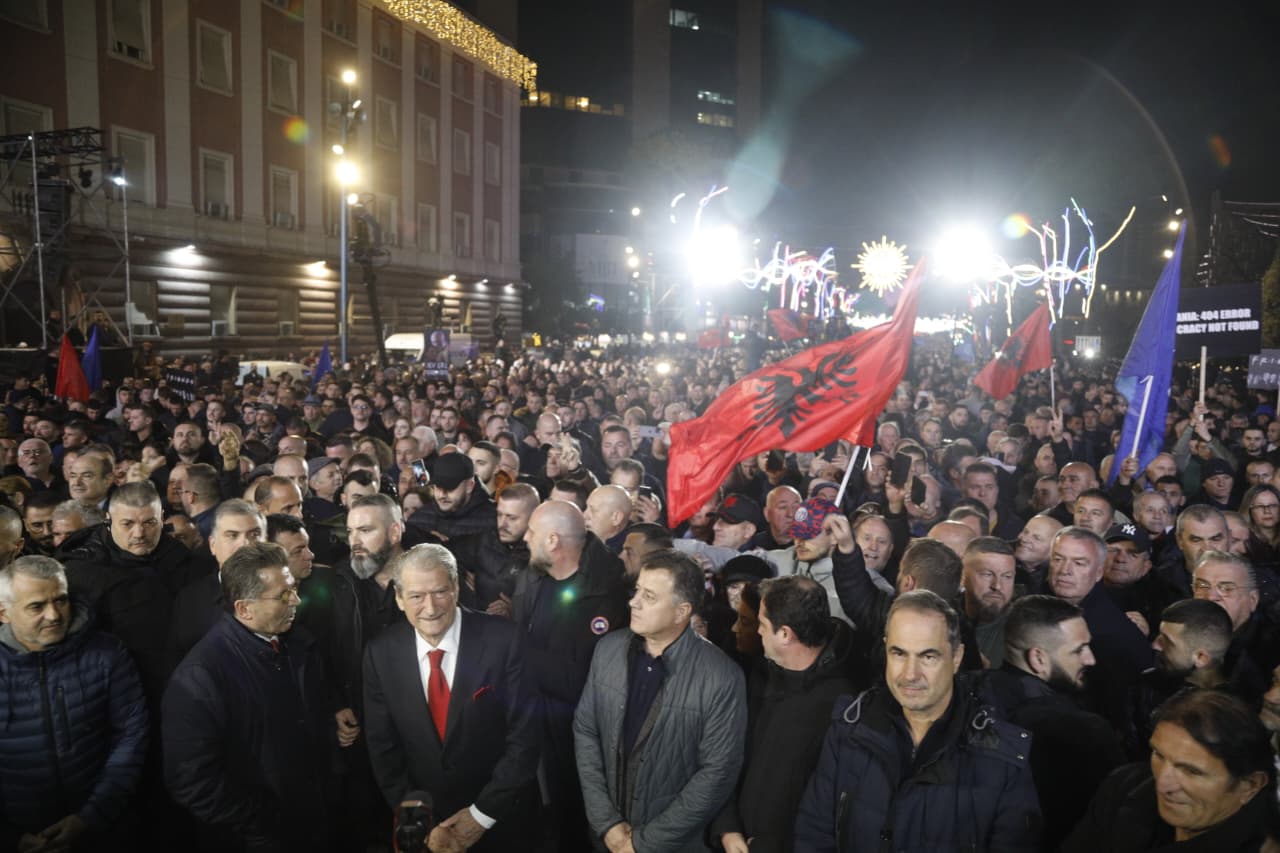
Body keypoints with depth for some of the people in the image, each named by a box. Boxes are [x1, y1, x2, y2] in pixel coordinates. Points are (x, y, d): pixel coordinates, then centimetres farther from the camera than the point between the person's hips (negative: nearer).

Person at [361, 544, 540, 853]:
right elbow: (382, 747, -2)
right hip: (423, 820, 2)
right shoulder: (381, 653, -9)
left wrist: (482, 814, -13)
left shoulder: (502, 640, -19)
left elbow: (524, 736, -15)